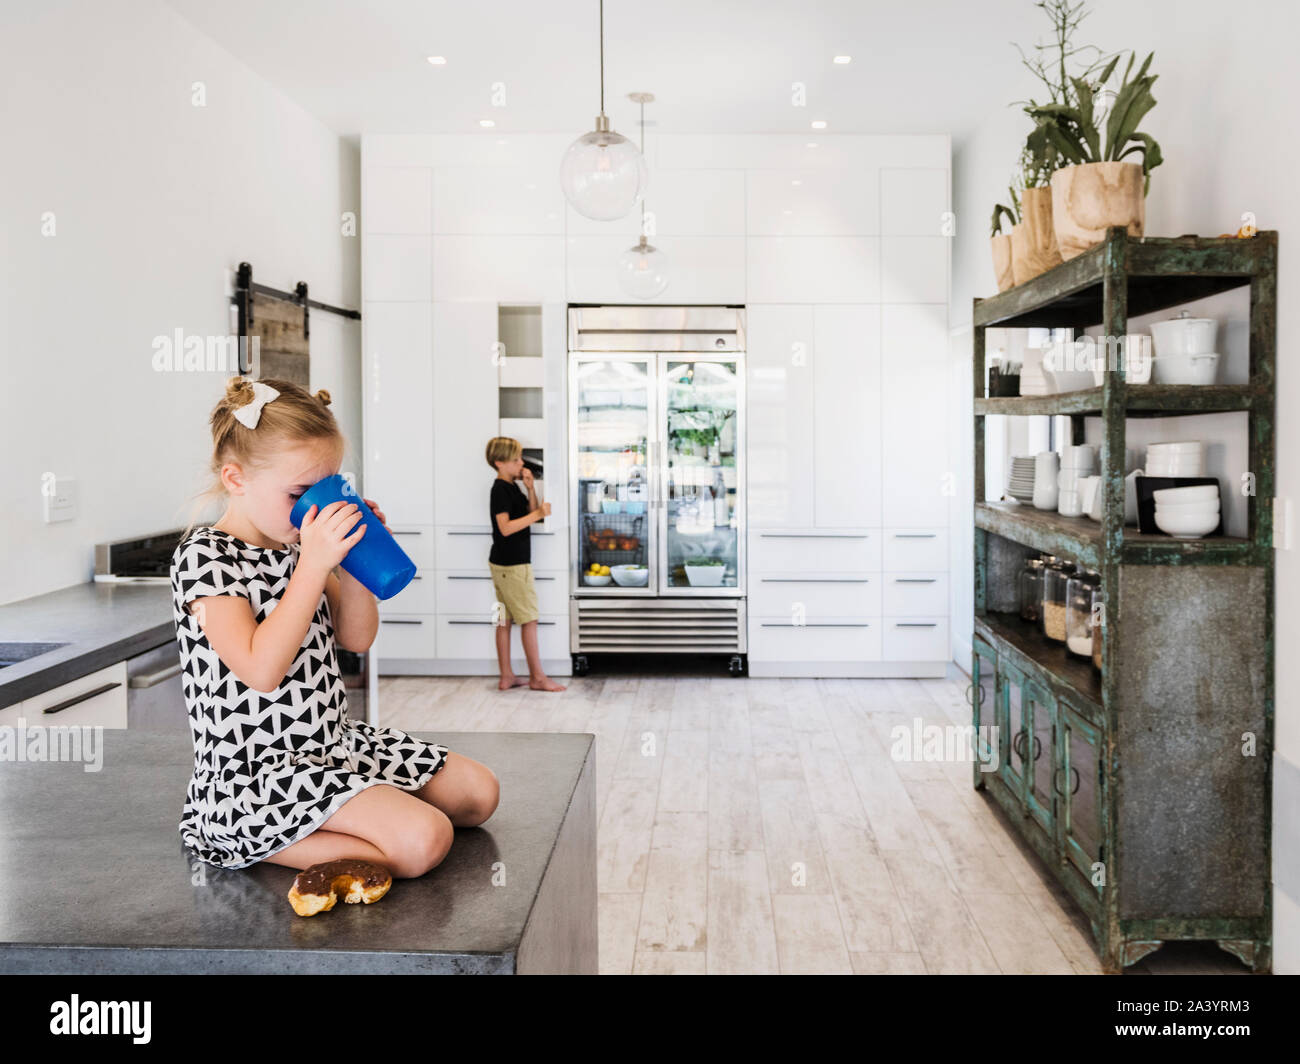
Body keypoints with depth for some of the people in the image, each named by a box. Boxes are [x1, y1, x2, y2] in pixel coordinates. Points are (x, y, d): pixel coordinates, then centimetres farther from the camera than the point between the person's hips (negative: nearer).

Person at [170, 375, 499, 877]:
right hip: (259, 772, -9)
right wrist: (313, 565, -29)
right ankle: (255, 843, -5)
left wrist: (351, 560, -7)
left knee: (479, 792, 7)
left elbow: (356, 639, 9)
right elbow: (262, 672, -26)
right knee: (423, 839, -24)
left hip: (335, 741, 9)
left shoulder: (302, 545, 8)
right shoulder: (204, 556, -15)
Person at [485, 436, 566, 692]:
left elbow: (530, 512, 13)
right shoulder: (500, 489, -15)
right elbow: (505, 527, -23)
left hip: (504, 563, 10)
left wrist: (531, 489, 0)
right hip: (512, 564, -10)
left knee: (505, 620, 10)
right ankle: (537, 677, 3)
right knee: (529, 619, -3)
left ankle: (506, 676, 14)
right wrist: (538, 514, -25)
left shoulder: (511, 487, 14)